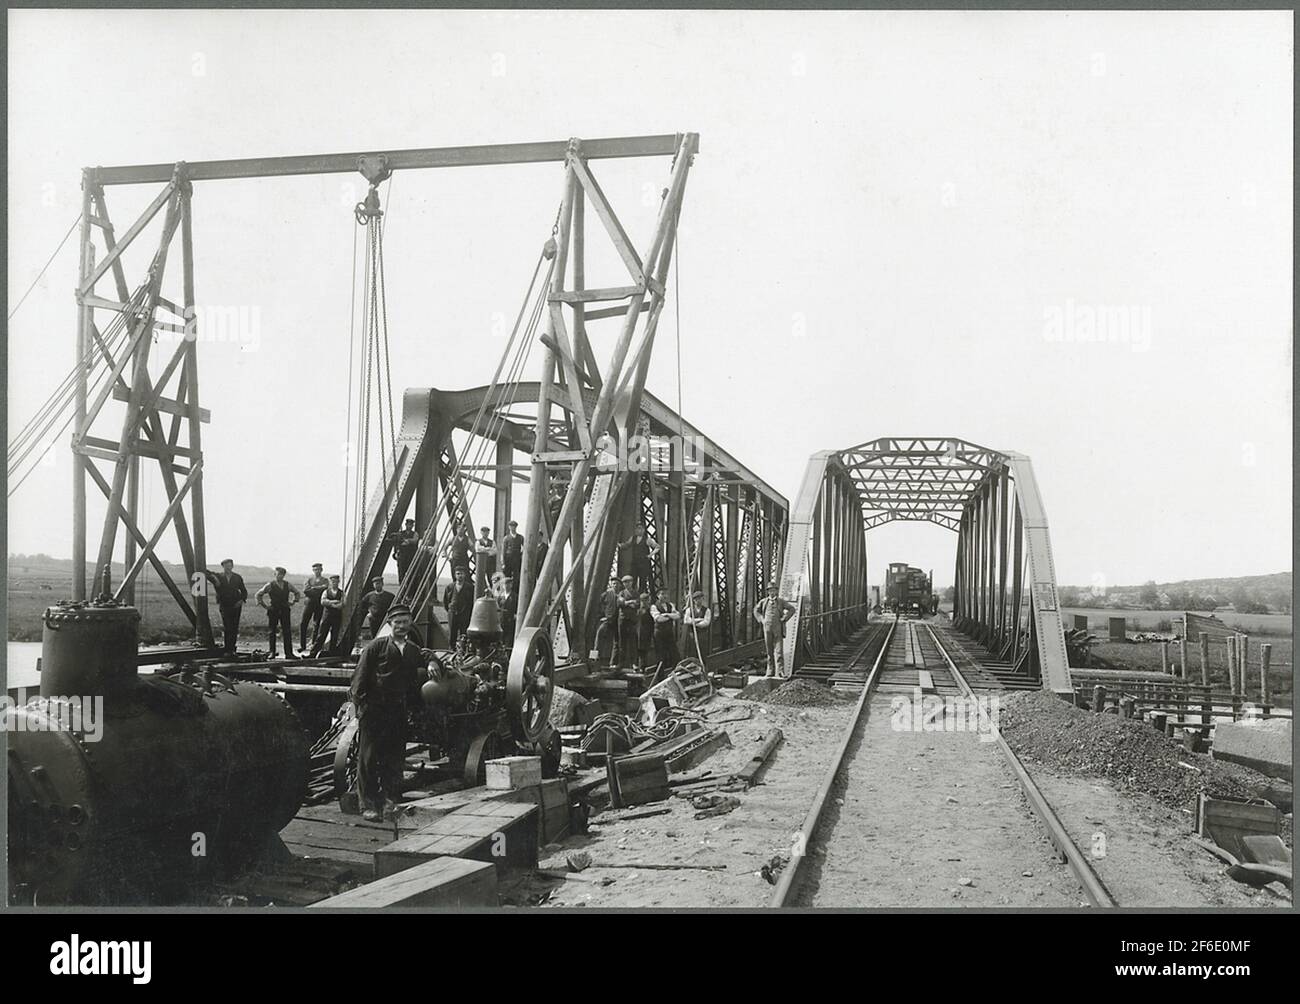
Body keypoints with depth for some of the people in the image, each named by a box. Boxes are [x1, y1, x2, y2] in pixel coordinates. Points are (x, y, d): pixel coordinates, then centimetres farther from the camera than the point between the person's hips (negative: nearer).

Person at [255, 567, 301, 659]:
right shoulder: (270, 585, -2)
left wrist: (293, 602, 9)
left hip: (284, 610, 2)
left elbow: (298, 593, 22)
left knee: (287, 632, -1)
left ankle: (288, 653, 1)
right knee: (272, 632, 2)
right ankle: (272, 653, 10)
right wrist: (264, 605, -1)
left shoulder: (288, 585, 7)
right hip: (273, 610, -2)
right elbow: (257, 595, 4)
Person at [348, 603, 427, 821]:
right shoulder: (376, 647, 2)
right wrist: (360, 701, -7)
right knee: (368, 758, -1)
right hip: (373, 711, -3)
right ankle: (368, 805, 5)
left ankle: (390, 800, 16)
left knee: (394, 760, 6)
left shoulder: (416, 652, 15)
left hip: (399, 713, 4)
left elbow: (420, 681, 20)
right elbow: (360, 676, -1)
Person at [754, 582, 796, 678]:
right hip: (767, 628, 2)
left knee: (778, 649, -9)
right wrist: (761, 620, 9)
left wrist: (784, 619, -4)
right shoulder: (763, 601, 8)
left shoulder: (781, 601, 2)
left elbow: (792, 609, 2)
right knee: (769, 650, 7)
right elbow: (756, 610, 22)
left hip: (778, 628, -2)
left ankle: (780, 671, -9)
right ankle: (770, 670, 13)